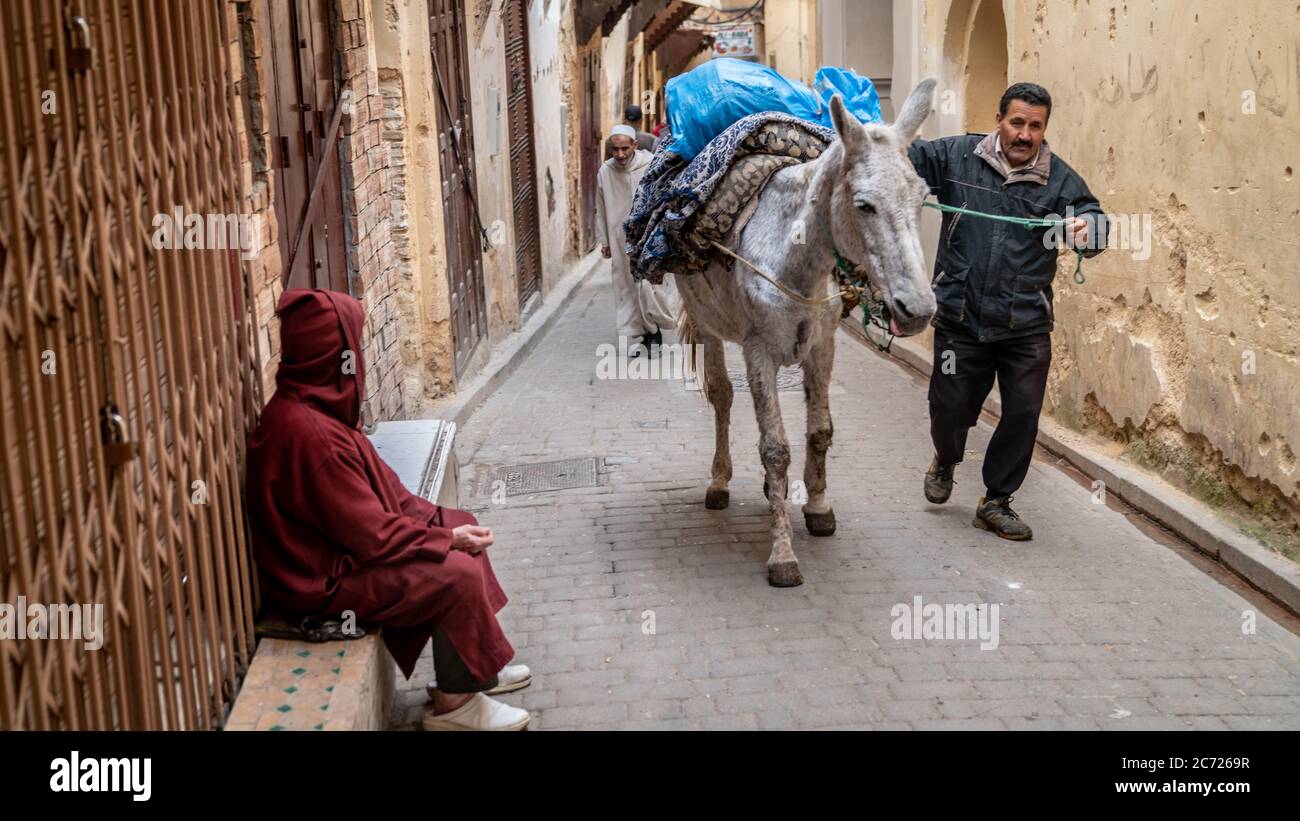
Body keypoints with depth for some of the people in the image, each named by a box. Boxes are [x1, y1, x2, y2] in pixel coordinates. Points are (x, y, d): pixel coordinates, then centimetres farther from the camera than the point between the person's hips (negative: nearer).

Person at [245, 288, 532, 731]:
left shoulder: (312, 406, 2)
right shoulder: (309, 433, -30)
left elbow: (380, 484, 9)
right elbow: (373, 536, -25)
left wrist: (438, 520, 1)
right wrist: (446, 538, -14)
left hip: (340, 545, 10)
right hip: (325, 580, -10)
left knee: (463, 531, 10)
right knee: (458, 576, -17)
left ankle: (474, 668, 21)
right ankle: (454, 702, 3)